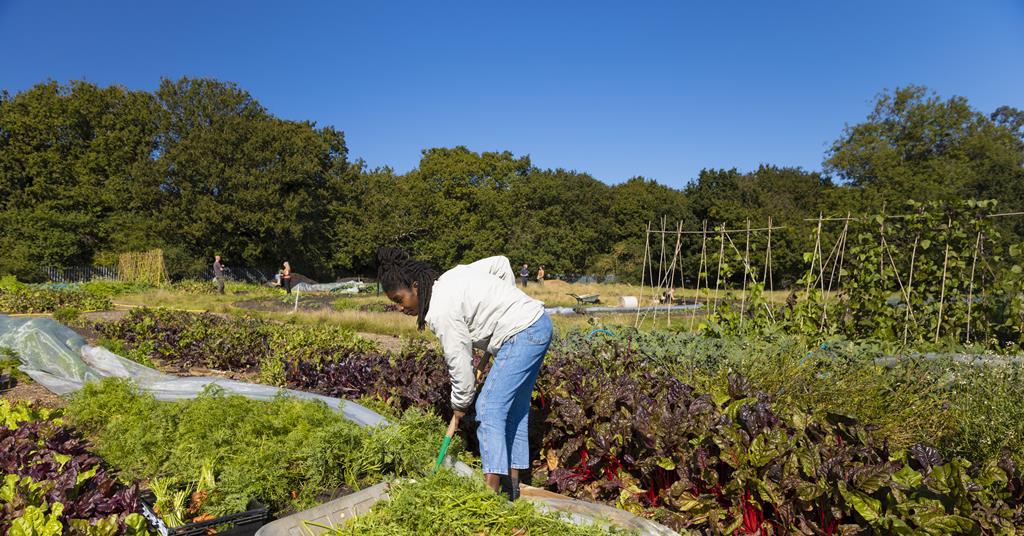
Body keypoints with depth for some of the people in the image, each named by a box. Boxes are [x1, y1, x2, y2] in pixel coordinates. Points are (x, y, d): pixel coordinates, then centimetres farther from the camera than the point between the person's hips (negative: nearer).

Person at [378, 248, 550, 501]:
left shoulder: (441, 311, -16)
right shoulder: (451, 276, 10)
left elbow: (459, 360, -12)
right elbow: (501, 263, 16)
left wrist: (460, 403, 3)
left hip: (521, 334, -10)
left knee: (489, 408, -10)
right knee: (514, 408, 14)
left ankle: (491, 487, -10)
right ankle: (512, 481, 21)